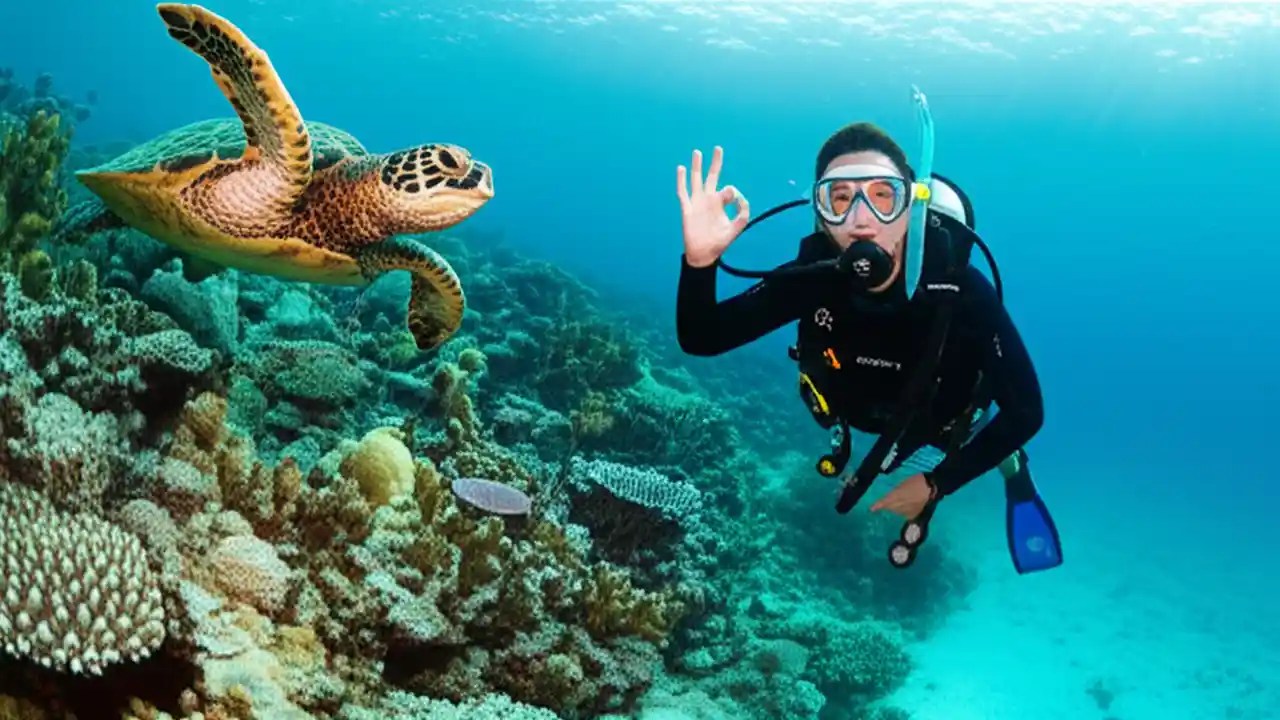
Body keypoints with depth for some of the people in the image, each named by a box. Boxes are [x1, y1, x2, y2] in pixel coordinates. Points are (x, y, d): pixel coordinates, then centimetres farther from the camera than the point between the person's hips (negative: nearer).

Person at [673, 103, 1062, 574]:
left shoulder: (962, 290, -42)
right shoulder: (812, 277, -36)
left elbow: (1026, 411, -33)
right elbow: (700, 339, -35)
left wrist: (938, 483, -30)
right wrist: (700, 262, -55)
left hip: (947, 415, -2)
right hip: (865, 410, 2)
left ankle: (1011, 468, 44)